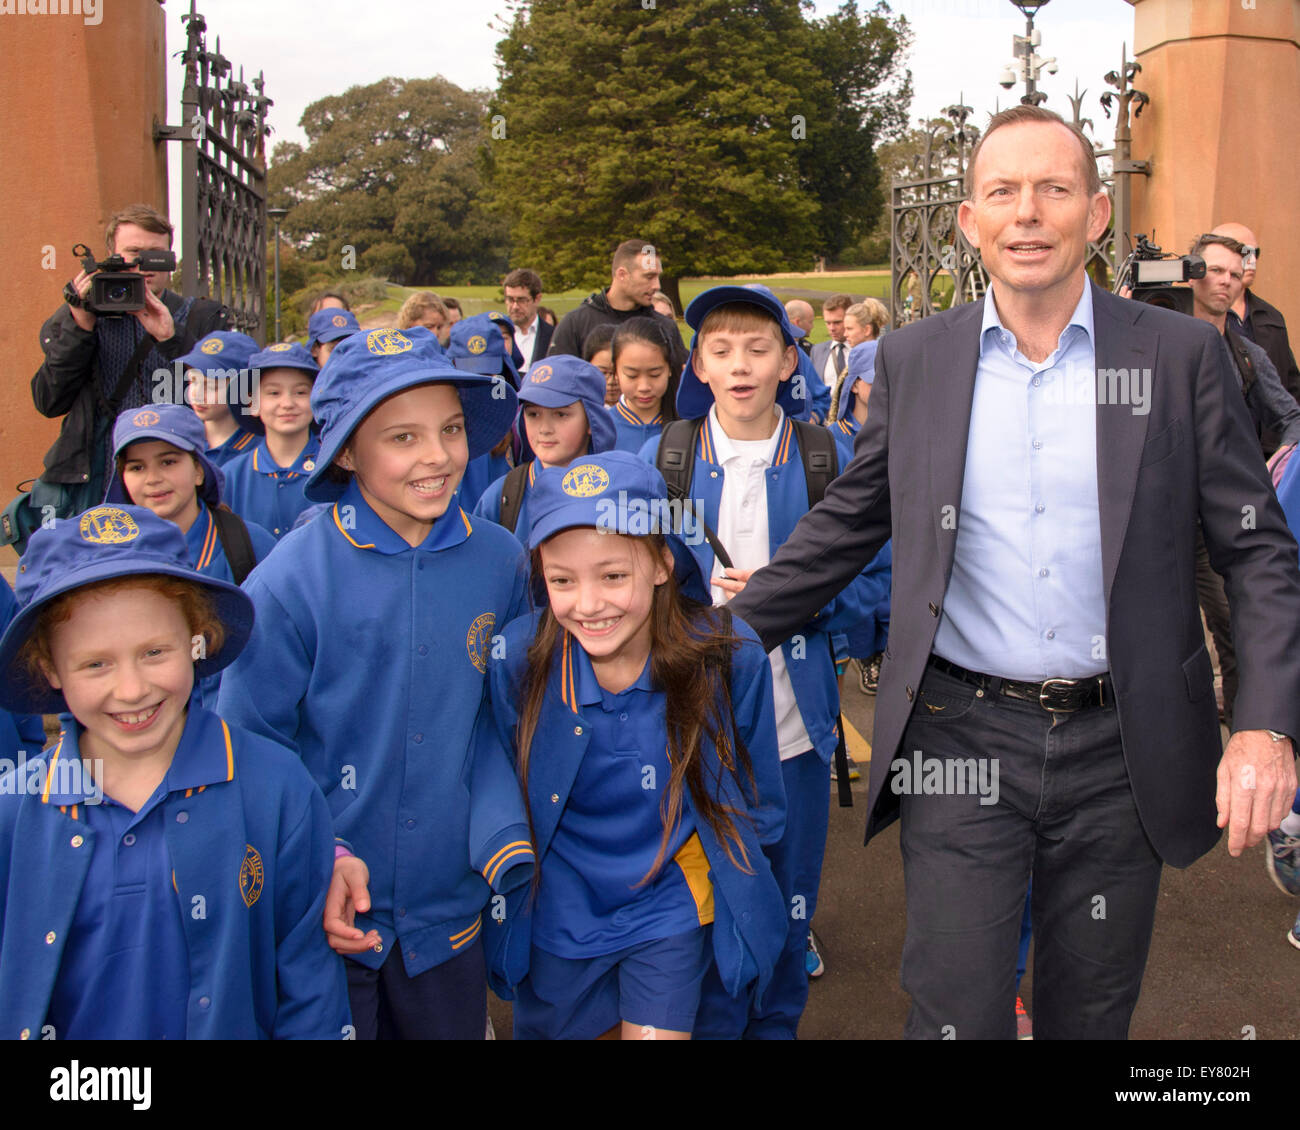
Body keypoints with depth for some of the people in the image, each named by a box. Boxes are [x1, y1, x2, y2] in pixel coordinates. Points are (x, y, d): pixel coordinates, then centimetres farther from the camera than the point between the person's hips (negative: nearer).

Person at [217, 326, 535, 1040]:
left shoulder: (498, 561, -7)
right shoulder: (289, 582, -16)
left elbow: (493, 715, 3)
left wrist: (502, 831, -11)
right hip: (320, 922, -3)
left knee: (454, 1029, 21)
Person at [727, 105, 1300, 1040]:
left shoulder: (1181, 353, -1)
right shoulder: (913, 358, 2)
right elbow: (847, 524, 9)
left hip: (1119, 751, 1)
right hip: (959, 740, 0)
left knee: (1091, 1016, 17)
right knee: (957, 1014, 1)